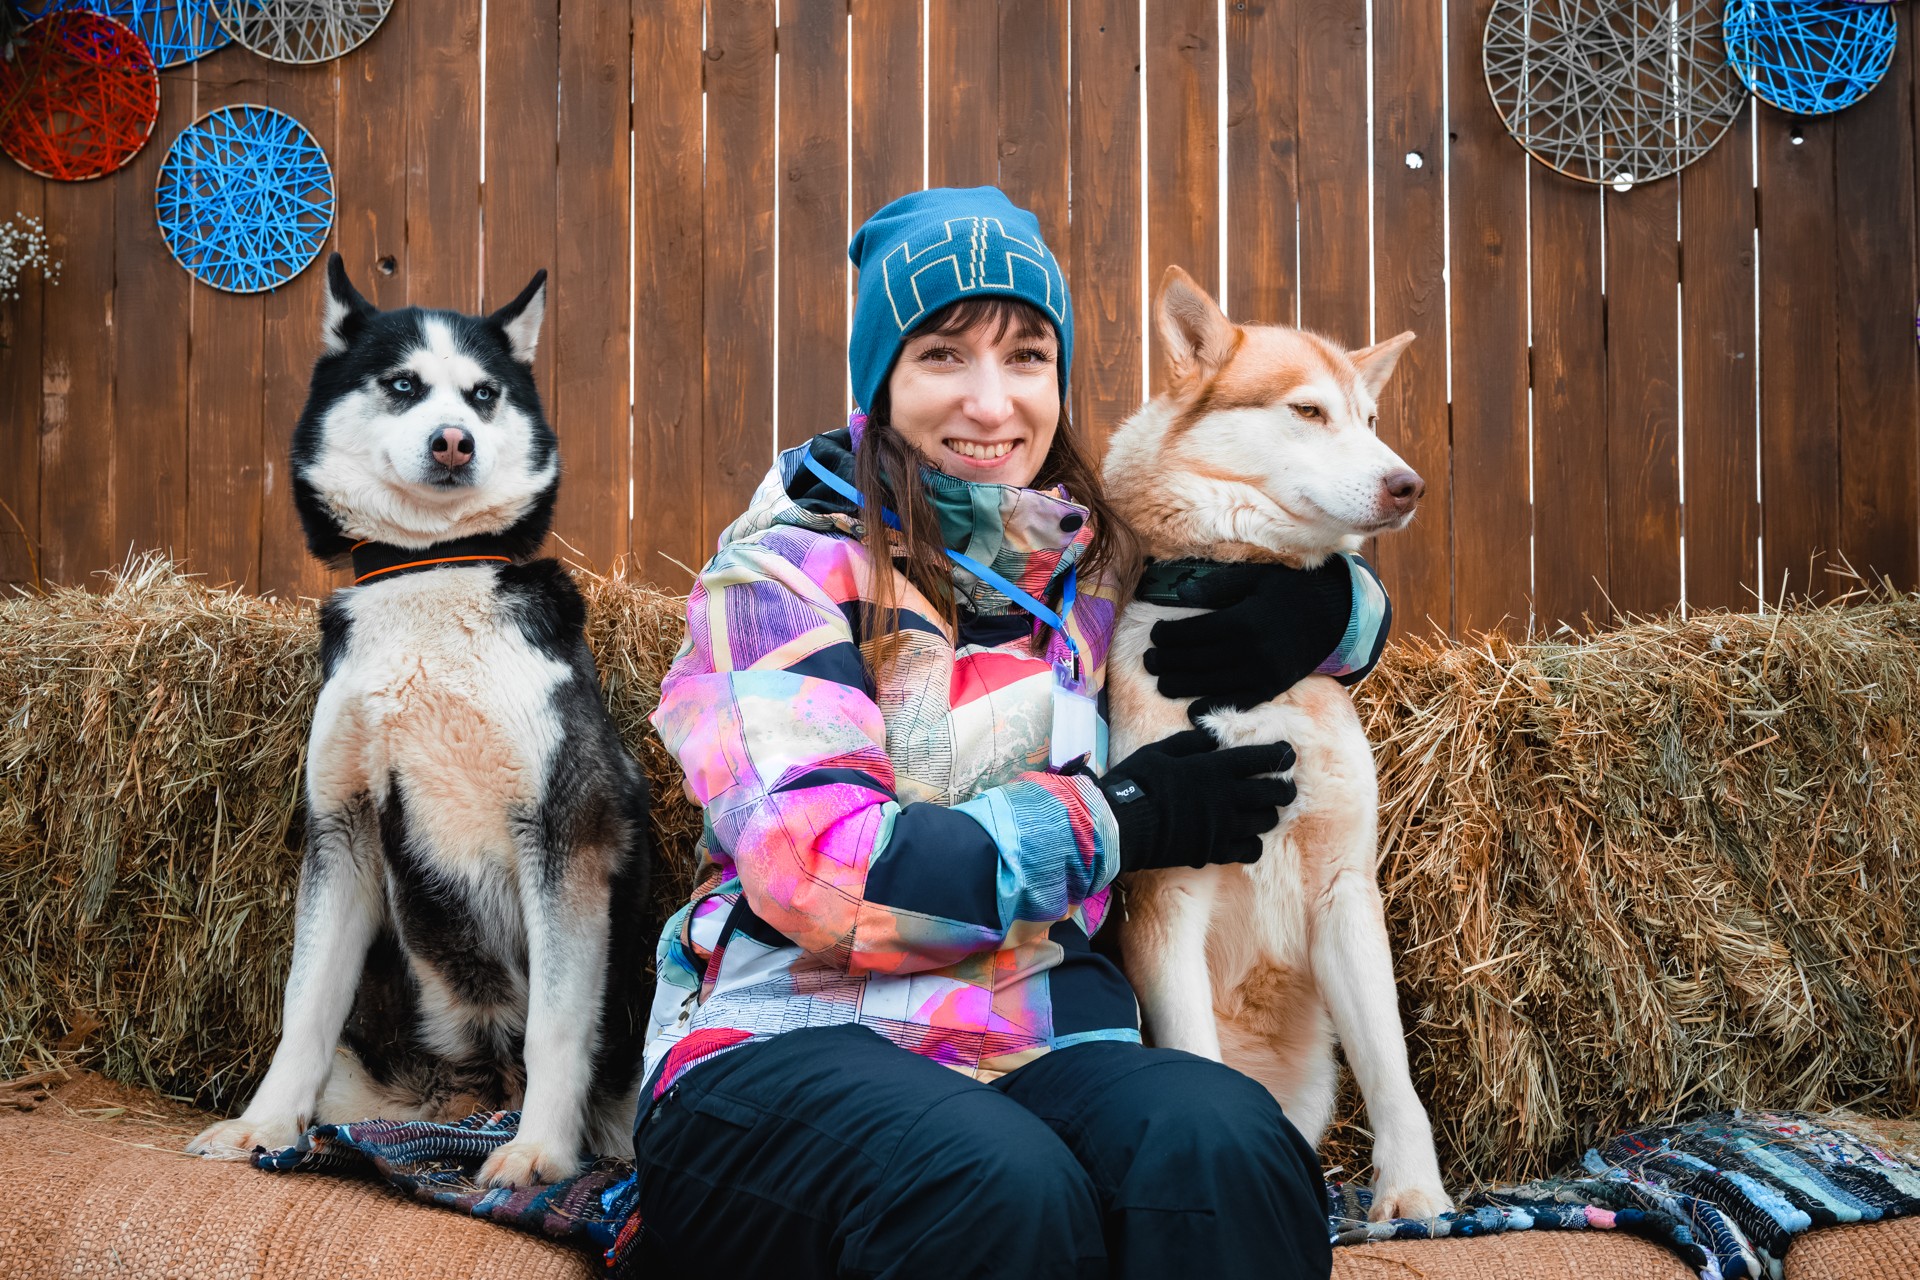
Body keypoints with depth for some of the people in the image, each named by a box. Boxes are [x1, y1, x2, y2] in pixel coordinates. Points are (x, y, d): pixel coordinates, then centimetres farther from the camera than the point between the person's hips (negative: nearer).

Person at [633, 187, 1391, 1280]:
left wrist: (1313, 609, 4)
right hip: (789, 1037, -3)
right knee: (1006, 1189, -35)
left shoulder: (1101, 562, 14)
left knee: (1224, 1146, -31)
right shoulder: (795, 565, 0)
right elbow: (818, 872, -13)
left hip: (1047, 1043, 3)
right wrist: (1119, 816, -6)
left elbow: (1351, 606, 30)